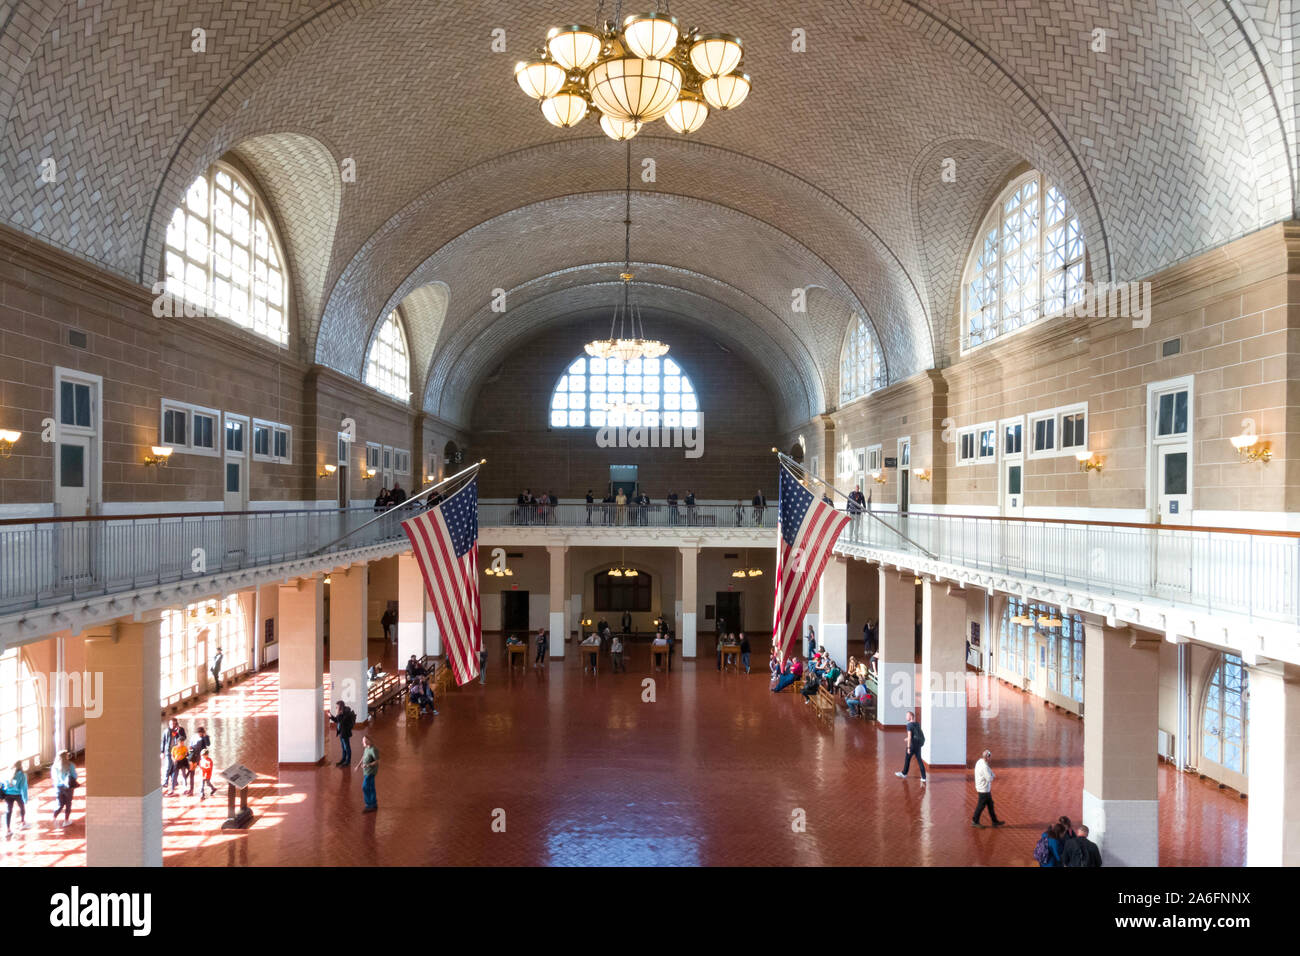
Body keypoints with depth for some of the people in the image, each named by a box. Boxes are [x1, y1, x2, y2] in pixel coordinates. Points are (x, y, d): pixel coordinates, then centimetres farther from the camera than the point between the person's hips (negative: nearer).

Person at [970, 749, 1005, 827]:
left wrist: (991, 774, -4)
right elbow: (990, 778, -24)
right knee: (981, 806, 3)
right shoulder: (984, 766, -27)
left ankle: (995, 821, 26)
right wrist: (993, 774, -5)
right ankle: (975, 821, 15)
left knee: (990, 804, 17)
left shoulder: (979, 762, 4)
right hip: (984, 790, -10)